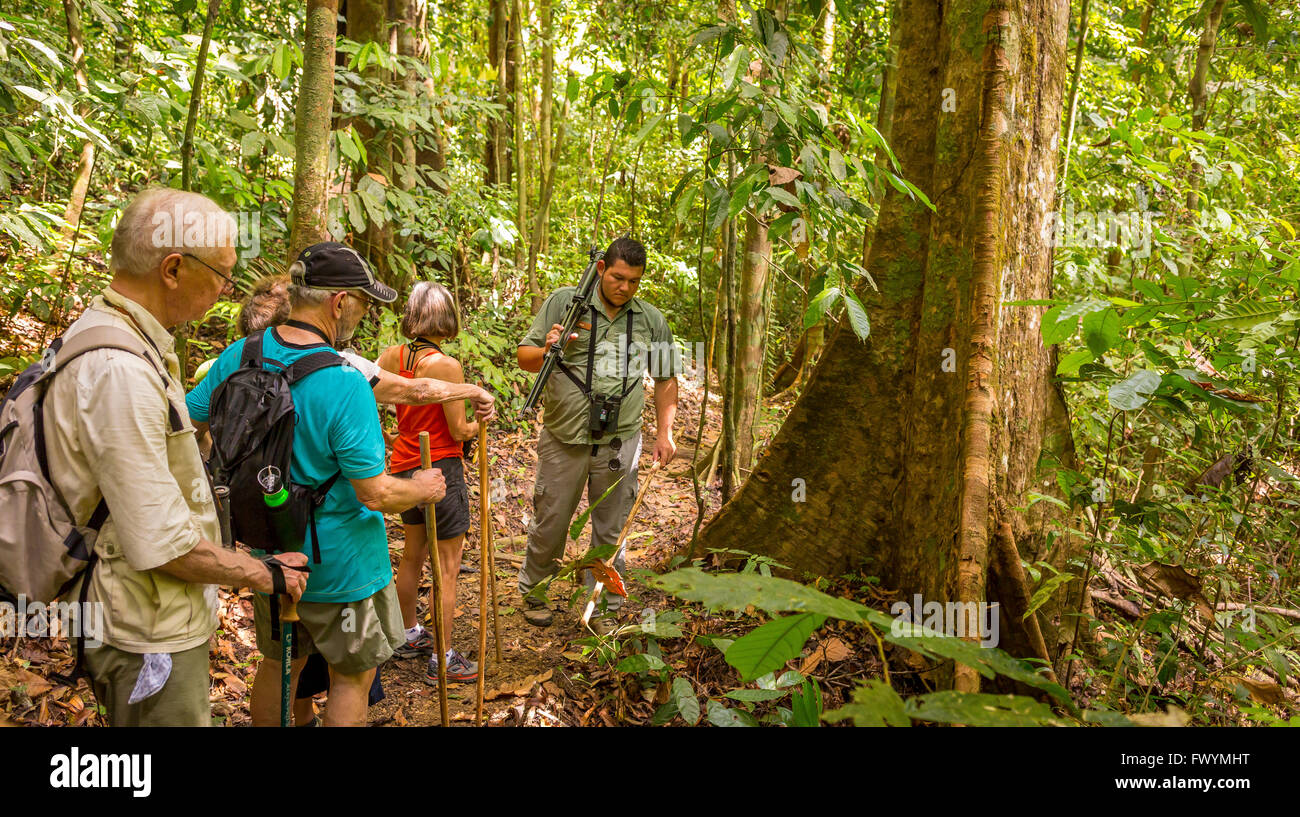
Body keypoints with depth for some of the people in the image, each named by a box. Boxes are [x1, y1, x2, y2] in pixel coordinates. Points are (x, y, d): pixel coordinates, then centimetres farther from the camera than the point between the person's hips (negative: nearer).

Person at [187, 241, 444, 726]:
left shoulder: (239, 357, -8)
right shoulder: (345, 385, -28)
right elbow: (376, 494, -26)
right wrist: (423, 489, -6)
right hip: (339, 567, -6)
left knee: (277, 664, 27)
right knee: (351, 678, 15)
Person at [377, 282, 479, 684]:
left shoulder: (391, 356, -3)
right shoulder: (446, 365, -20)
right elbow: (459, 430, -16)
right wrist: (480, 423, 4)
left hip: (405, 466, 7)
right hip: (441, 469, -7)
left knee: (413, 555, 23)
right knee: (446, 568, 4)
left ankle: (409, 636, 40)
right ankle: (443, 659, 13)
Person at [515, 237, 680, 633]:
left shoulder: (651, 320, 6)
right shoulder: (563, 302, -2)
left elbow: (666, 378, 14)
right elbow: (524, 357, 1)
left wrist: (664, 432, 9)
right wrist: (548, 351, -21)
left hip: (620, 442, 2)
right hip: (564, 439, -1)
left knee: (611, 530, 10)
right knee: (549, 522, 10)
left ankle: (603, 608, 27)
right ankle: (533, 592, 35)